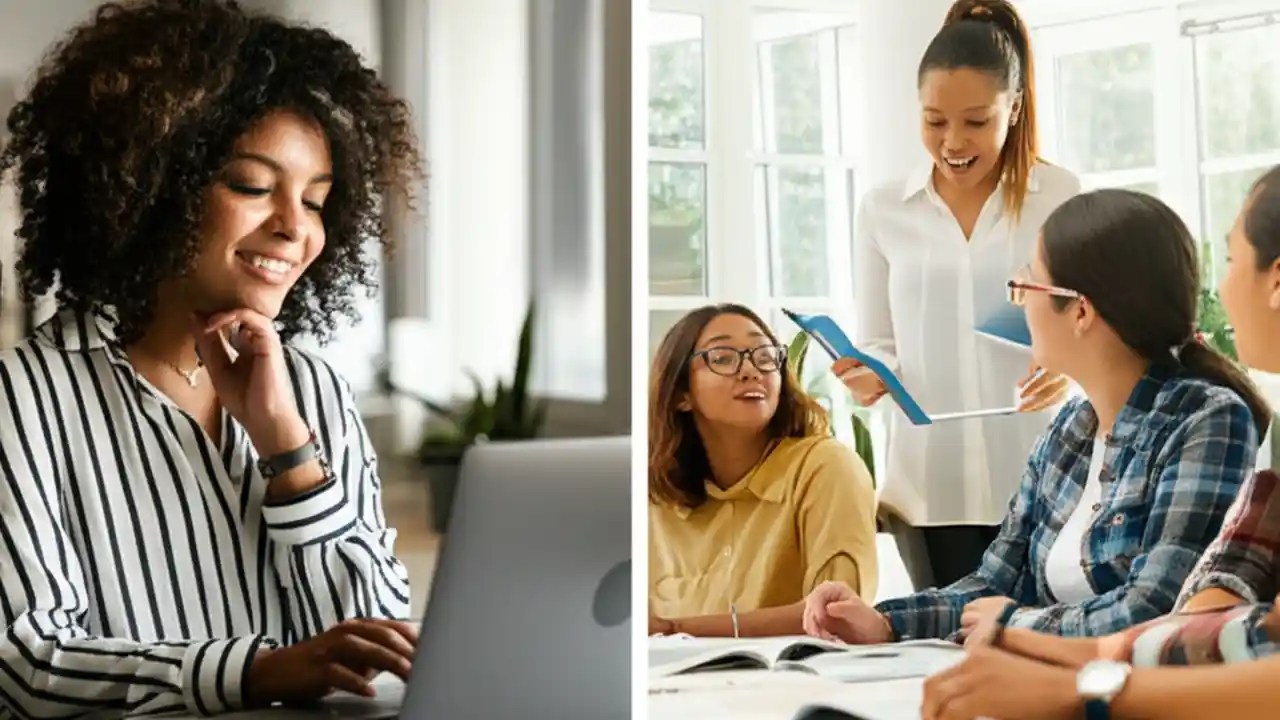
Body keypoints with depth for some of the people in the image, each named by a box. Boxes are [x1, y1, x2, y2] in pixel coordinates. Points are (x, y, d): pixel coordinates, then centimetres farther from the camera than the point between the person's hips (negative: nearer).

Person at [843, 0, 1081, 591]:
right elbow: (876, 343, 12)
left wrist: (1071, 371, -18)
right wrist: (867, 377, -10)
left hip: (1038, 479, -1)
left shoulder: (1062, 198, 2)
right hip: (929, 485, 2)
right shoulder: (883, 211, 7)